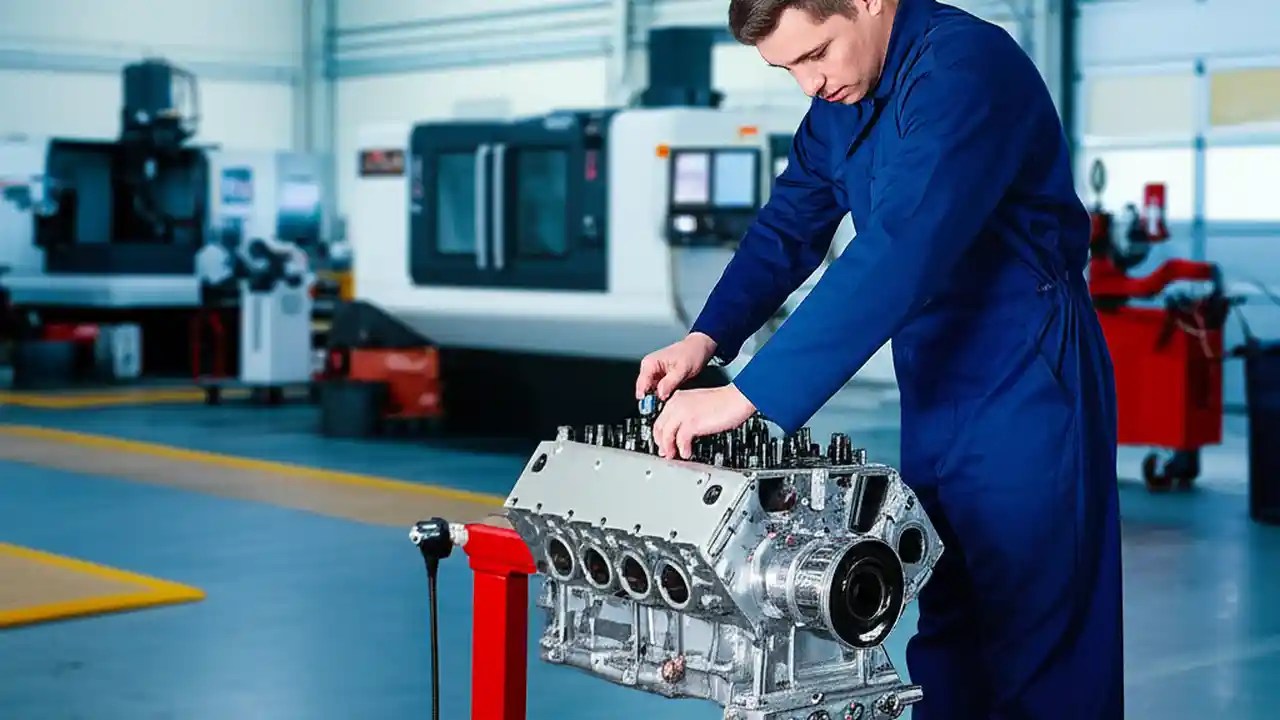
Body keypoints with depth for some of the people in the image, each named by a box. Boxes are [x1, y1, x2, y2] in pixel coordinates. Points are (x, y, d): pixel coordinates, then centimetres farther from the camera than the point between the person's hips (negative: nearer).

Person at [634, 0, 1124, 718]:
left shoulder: (964, 67, -23)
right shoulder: (840, 95, 5)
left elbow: (895, 257, -33)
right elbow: (790, 224, 12)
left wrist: (744, 396, -35)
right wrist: (706, 338, -6)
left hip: (1023, 391, -8)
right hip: (935, 396, 9)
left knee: (1038, 658, -3)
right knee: (944, 633, 14)